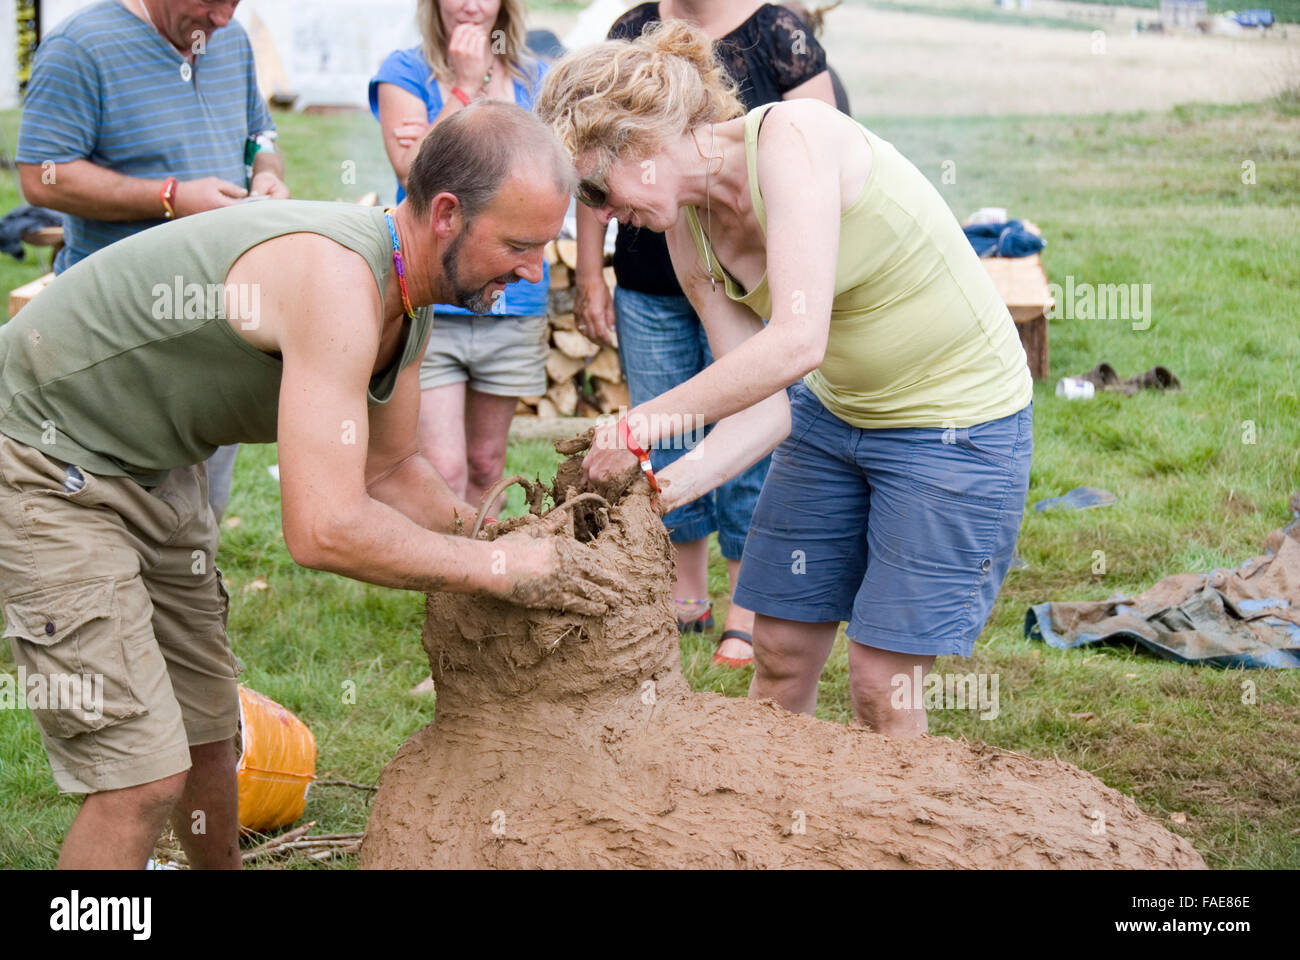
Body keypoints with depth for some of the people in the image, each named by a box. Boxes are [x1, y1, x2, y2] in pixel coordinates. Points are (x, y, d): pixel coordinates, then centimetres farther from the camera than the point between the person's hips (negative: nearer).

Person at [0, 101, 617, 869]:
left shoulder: (408, 304, -1)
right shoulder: (338, 285, -34)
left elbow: (391, 470, 13)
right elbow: (325, 530, -39)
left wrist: (487, 532, -2)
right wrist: (497, 567, -28)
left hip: (156, 462, 10)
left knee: (209, 728, 18)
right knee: (145, 773, -13)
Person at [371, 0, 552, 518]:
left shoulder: (535, 80, 8)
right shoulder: (403, 73, 0)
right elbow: (416, 172, -12)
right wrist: (464, 85, -13)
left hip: (512, 301, 3)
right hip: (429, 298, -3)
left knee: (486, 465, 14)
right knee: (442, 472, -12)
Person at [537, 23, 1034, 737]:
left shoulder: (793, 134, -25)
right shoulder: (690, 237, -2)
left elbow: (797, 341, -34)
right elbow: (765, 409, -3)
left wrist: (643, 423, -28)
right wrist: (662, 487, -19)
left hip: (960, 421, -7)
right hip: (833, 414, 7)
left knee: (882, 684, -4)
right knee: (780, 651, 9)